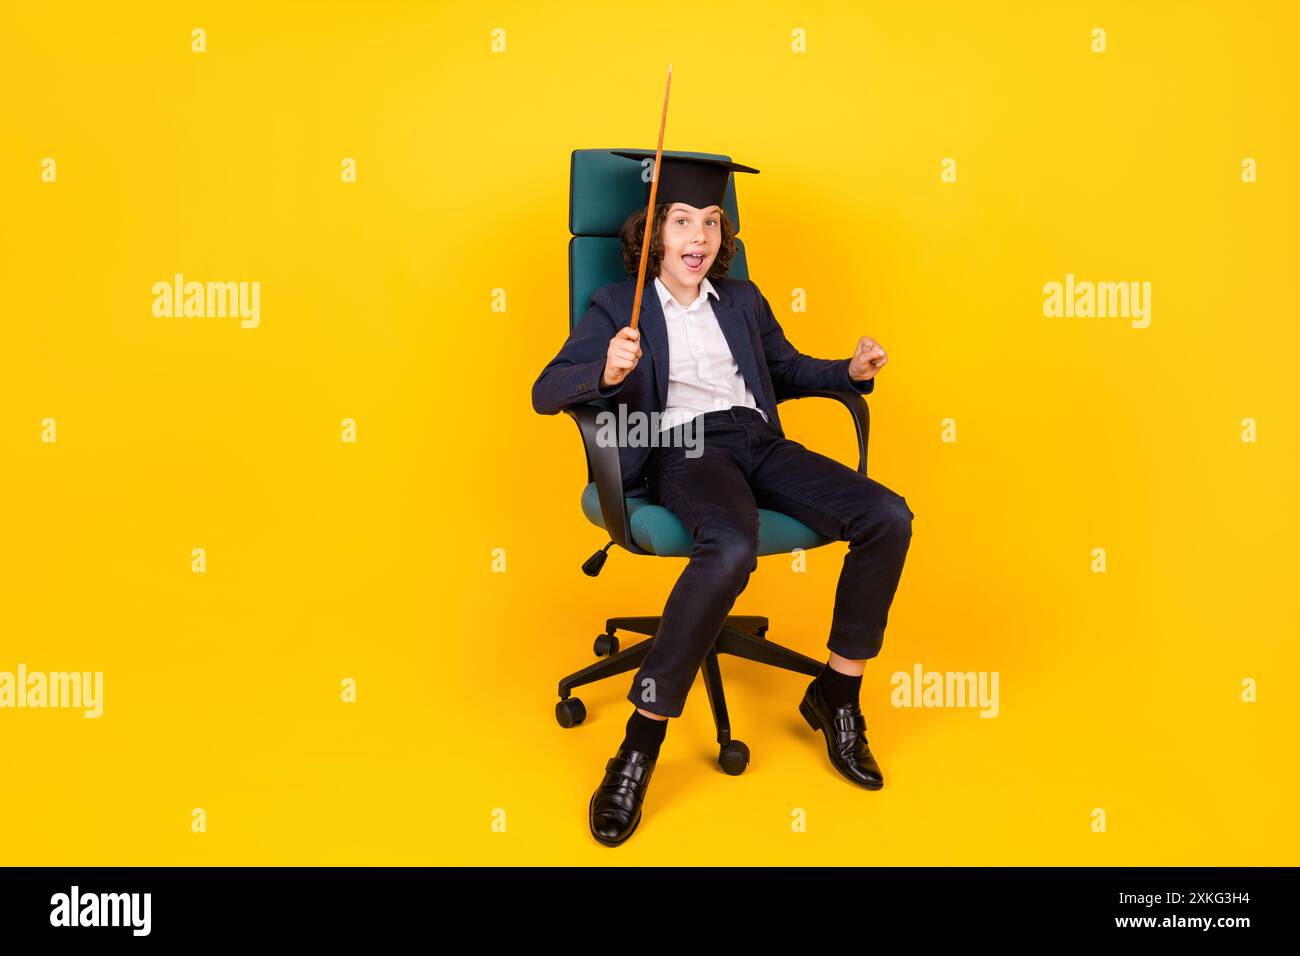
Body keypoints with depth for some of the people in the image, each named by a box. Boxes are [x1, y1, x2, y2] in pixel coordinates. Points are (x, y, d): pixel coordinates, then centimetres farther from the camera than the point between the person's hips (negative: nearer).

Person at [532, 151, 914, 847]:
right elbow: (546, 392, -1)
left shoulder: (743, 300, 24)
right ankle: (641, 742, -25)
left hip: (758, 441, 6)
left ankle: (836, 695, 1)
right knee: (732, 547, -39)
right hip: (682, 449, -5)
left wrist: (851, 371, 11)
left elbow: (788, 367, 33)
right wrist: (606, 373, -23)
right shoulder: (616, 305, 9)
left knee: (889, 518, -16)